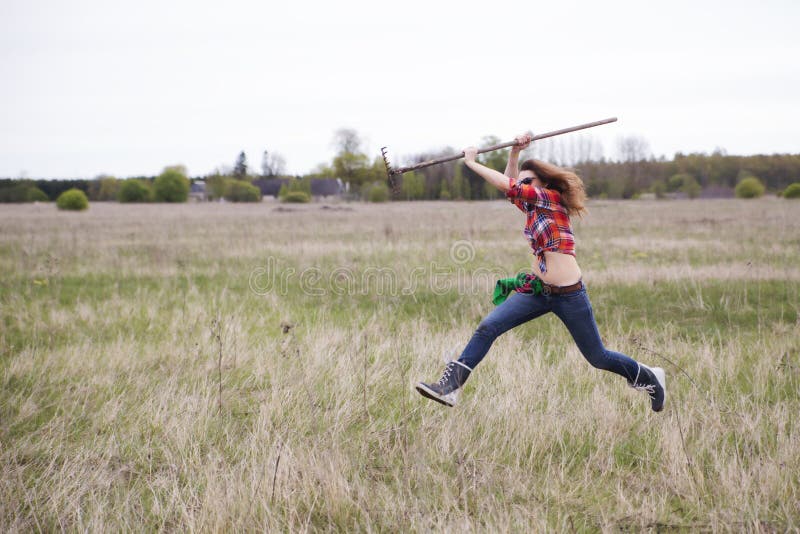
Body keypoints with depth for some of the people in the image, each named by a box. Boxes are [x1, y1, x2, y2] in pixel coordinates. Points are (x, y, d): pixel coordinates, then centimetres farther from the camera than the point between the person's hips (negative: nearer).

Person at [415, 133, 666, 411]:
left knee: (598, 357, 6)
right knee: (487, 328, -12)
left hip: (568, 295, -7)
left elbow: (507, 185, -14)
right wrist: (515, 151, 1)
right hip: (537, 289, 7)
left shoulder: (553, 198, -9)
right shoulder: (533, 208, 12)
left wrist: (472, 162, -8)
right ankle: (450, 387, -16)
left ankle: (650, 377, 31)